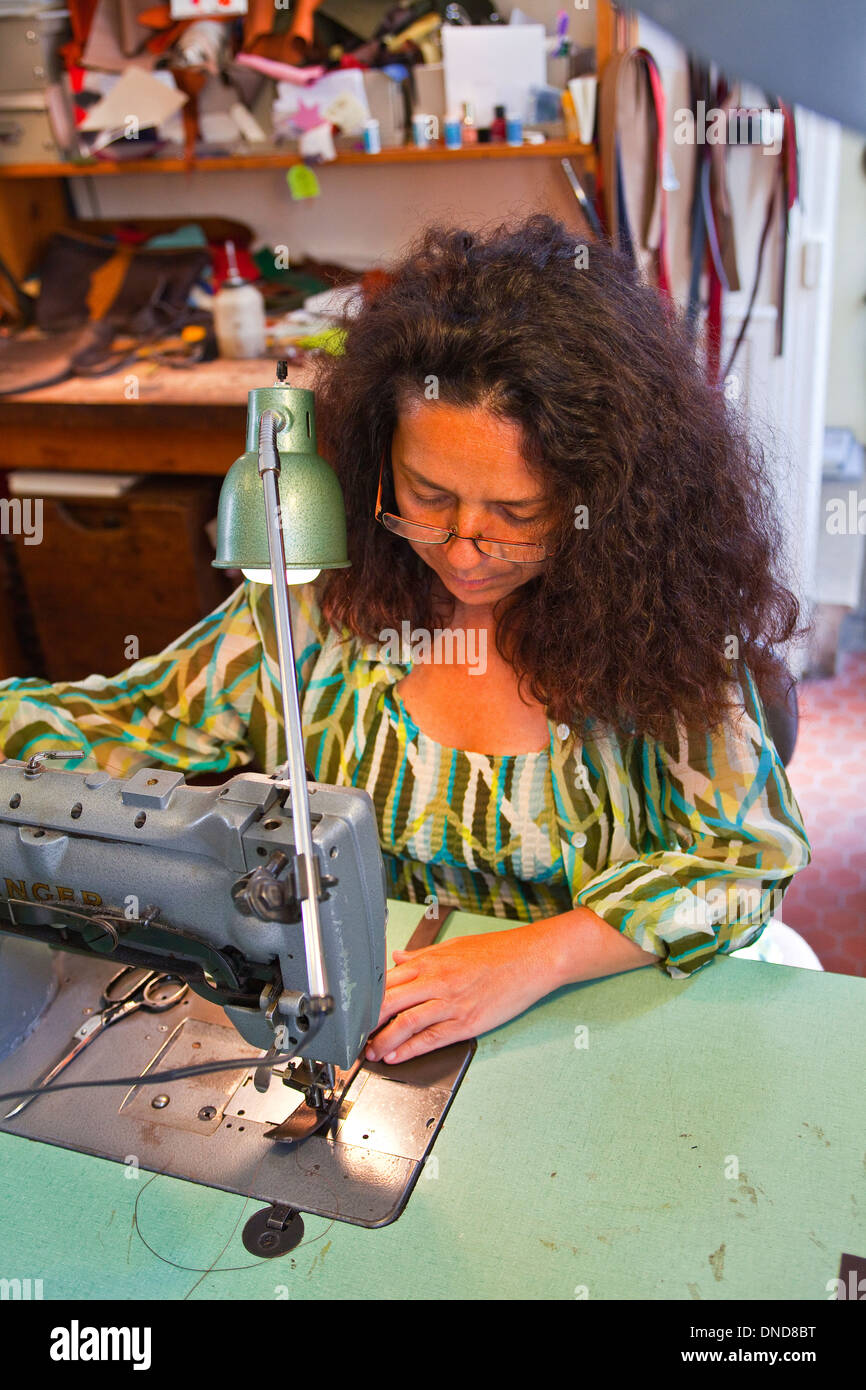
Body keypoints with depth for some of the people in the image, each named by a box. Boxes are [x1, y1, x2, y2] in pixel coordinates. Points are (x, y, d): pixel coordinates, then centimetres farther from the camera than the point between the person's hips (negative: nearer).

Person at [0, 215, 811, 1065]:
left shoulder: (658, 613, -11)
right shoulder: (323, 593, -6)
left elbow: (743, 859, -11)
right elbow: (127, 721, 3)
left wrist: (534, 957, -24)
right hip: (340, 1020, 1)